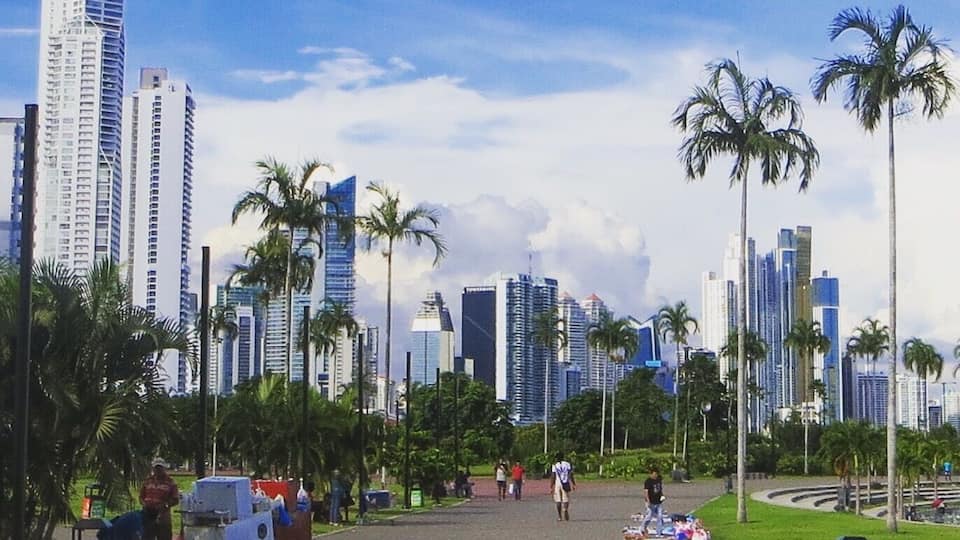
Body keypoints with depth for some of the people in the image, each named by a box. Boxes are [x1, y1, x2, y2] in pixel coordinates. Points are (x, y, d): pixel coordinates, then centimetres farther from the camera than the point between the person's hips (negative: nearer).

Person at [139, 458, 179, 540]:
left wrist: (165, 505, -17)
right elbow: (141, 496, 18)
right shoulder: (148, 481, 11)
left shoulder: (170, 482, 1)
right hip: (148, 513, 3)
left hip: (163, 514, -3)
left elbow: (175, 500, -1)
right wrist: (144, 503, -4)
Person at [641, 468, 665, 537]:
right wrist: (648, 501, -26)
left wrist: (662, 496, 6)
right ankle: (643, 528, 26)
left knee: (660, 517, 3)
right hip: (651, 503, -6)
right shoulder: (648, 481, -12)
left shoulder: (659, 480, 8)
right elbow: (646, 491, -17)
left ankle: (659, 532, 10)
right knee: (649, 516, 0)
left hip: (659, 502, 6)